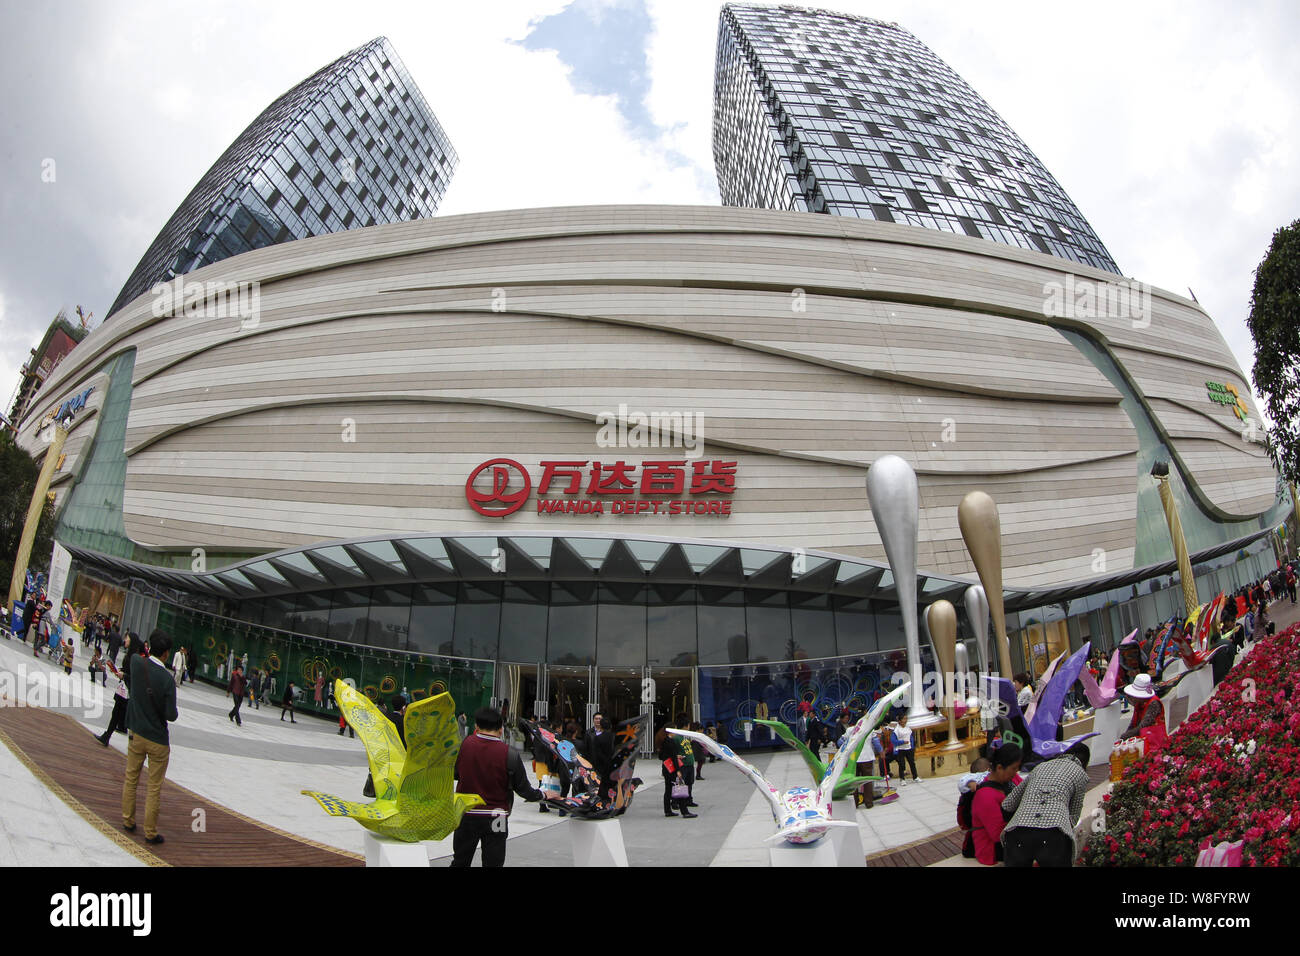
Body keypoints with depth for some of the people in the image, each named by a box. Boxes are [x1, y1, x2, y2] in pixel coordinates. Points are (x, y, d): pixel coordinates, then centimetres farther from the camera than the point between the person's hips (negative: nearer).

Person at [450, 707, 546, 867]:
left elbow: (454, 774, 3)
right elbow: (523, 787, -8)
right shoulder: (509, 753, -15)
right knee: (493, 862, 10)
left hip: (465, 815, 2)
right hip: (495, 817, -2)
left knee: (460, 860, 20)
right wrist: (542, 795, 10)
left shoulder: (463, 745, -10)